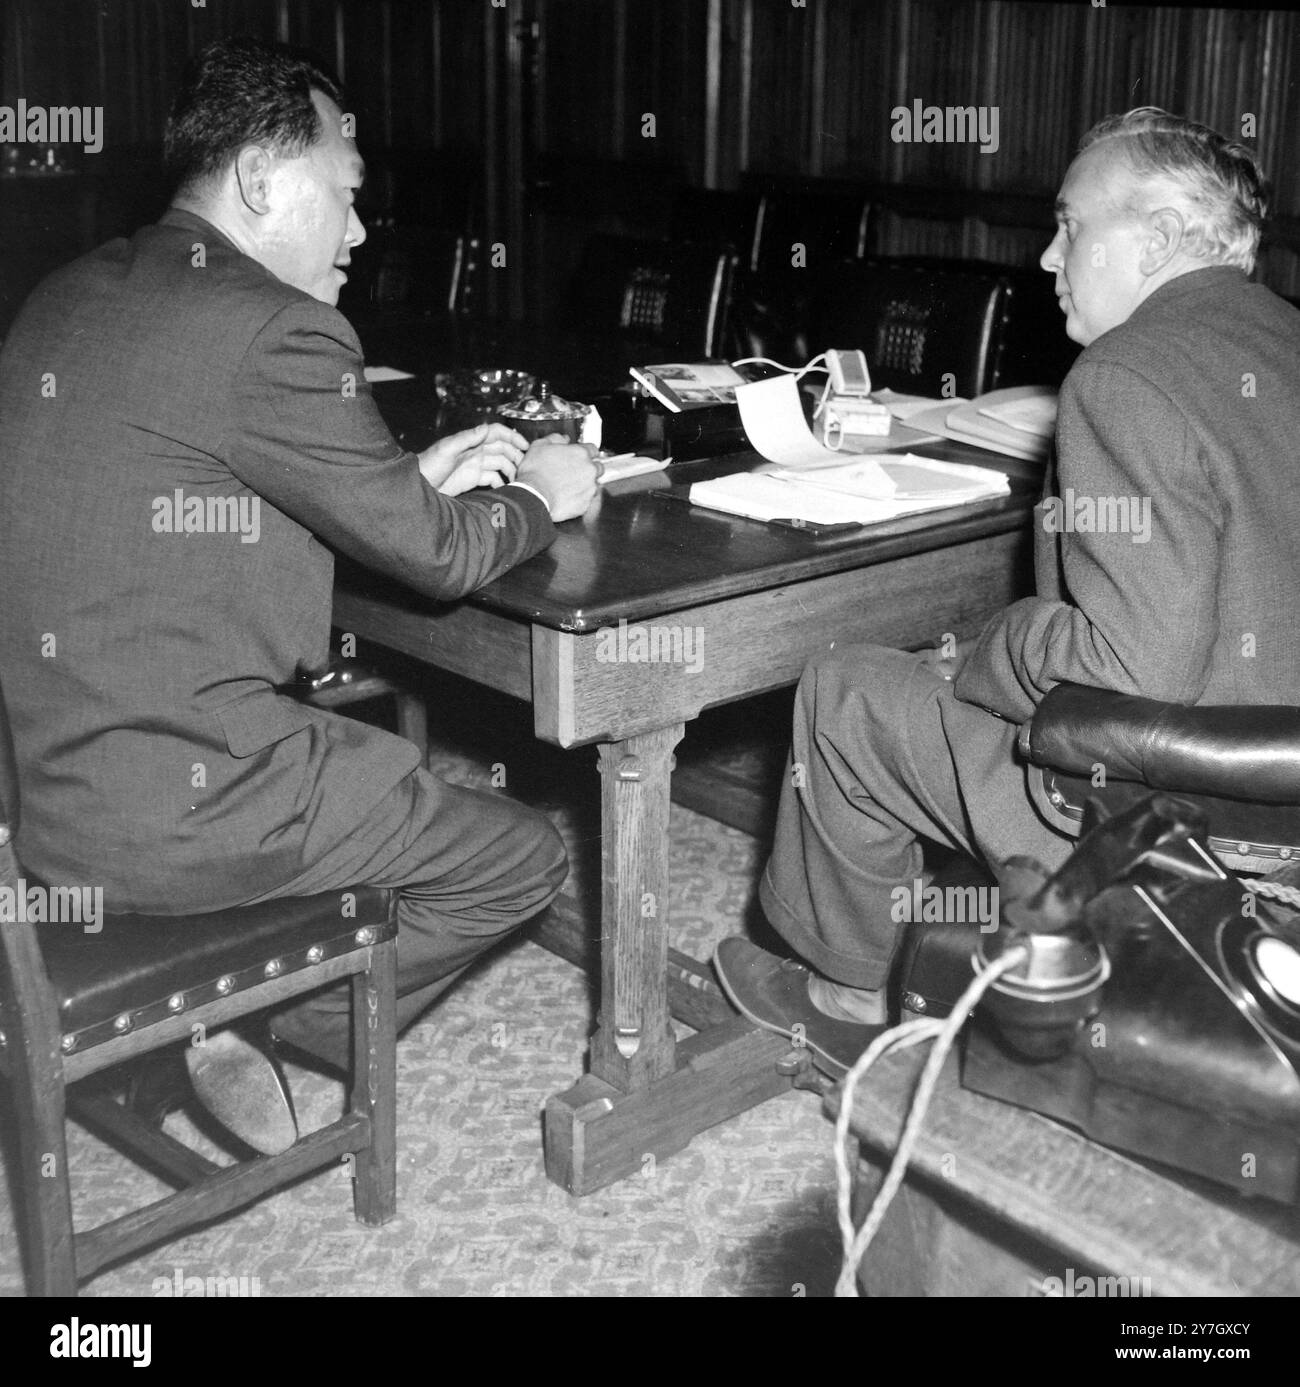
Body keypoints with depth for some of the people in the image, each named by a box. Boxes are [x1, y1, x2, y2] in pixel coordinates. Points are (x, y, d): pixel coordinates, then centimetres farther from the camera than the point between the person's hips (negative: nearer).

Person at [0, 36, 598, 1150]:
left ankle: (217, 1013, 19)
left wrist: (418, 476, 15)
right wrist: (539, 494, 9)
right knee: (521, 856, 7)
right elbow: (434, 554, -12)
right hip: (172, 811, -9)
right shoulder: (267, 328, -18)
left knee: (380, 755, 31)